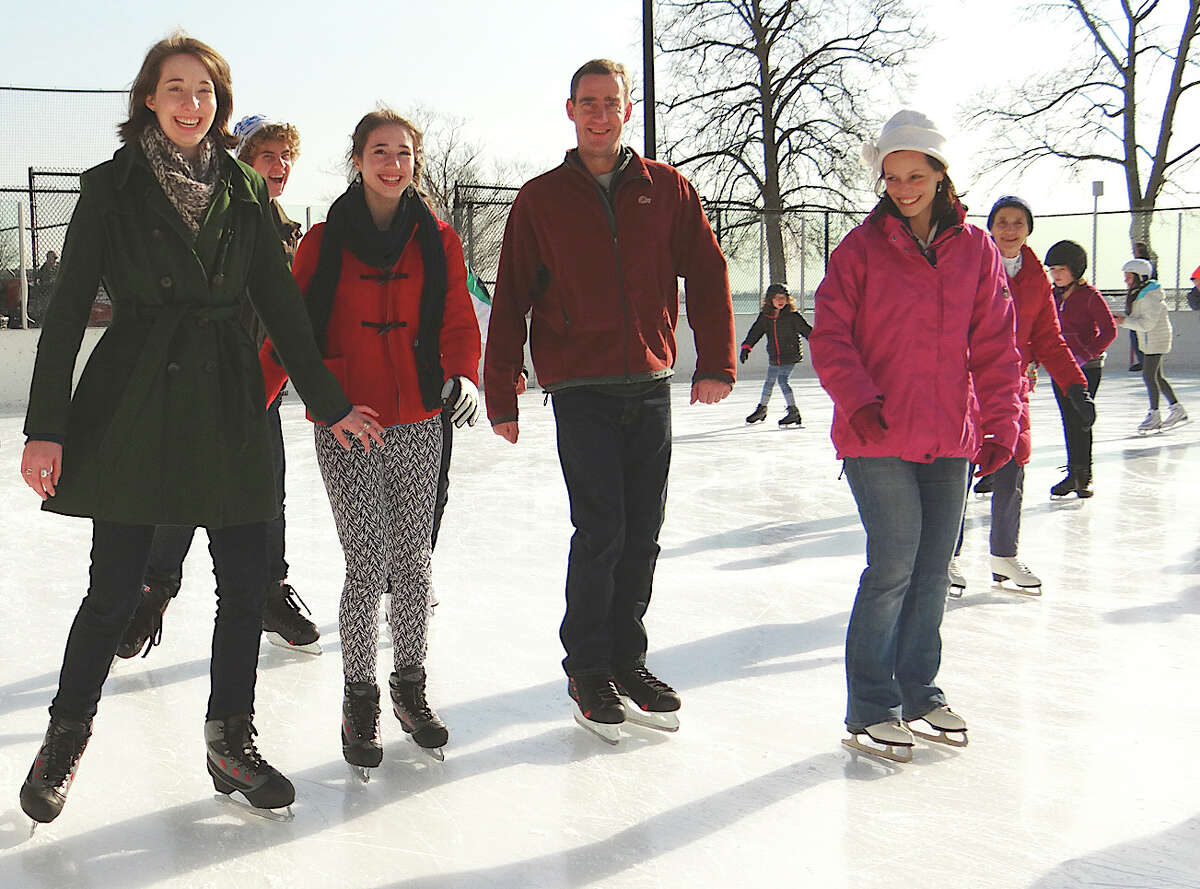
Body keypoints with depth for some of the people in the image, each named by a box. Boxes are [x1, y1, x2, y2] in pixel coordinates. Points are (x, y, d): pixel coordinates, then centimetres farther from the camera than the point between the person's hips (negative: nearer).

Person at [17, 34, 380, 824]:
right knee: (115, 588, 1)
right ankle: (67, 737, 24)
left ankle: (231, 741, 19)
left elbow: (280, 300, 11)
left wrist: (329, 402, 9)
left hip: (227, 400, 3)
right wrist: (47, 426, -8)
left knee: (246, 582, 3)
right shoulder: (112, 187, 1)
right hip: (132, 402, -3)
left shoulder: (245, 190, 10)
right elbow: (69, 307, -2)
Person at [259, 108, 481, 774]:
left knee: (411, 560, 9)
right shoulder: (323, 242, 2)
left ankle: (410, 686, 26)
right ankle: (359, 699, 14)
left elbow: (458, 324, 4)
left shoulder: (438, 240, 6)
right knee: (367, 565, -4)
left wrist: (462, 377, -17)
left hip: (417, 425, 2)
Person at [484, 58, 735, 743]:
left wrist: (716, 363, -2)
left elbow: (707, 275, 8)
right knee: (601, 530, -8)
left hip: (651, 386, 3)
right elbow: (511, 301, 5)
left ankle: (628, 659, 22)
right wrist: (502, 397, 1)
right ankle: (588, 669, 8)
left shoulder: (667, 189, 8)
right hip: (580, 390, -2)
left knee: (643, 534, 7)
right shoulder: (540, 199, 5)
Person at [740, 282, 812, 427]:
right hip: (774, 357, 5)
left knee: (782, 381, -18)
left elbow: (807, 330, -8)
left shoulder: (793, 316, -11)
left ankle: (793, 411, -12)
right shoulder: (764, 317, 1)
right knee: (769, 382, 17)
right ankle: (762, 409, 36)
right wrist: (746, 347, -3)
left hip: (790, 355, -5)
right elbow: (755, 332, 5)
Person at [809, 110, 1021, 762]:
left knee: (933, 567, 10)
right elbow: (830, 336, -4)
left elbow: (994, 347, 10)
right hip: (877, 438, -4)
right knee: (894, 564, -8)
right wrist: (858, 399, -18)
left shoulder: (976, 250, 8)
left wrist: (1000, 424, 4)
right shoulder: (862, 248, 0)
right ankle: (871, 708, 4)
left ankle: (918, 690, 27)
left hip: (949, 439, 4)